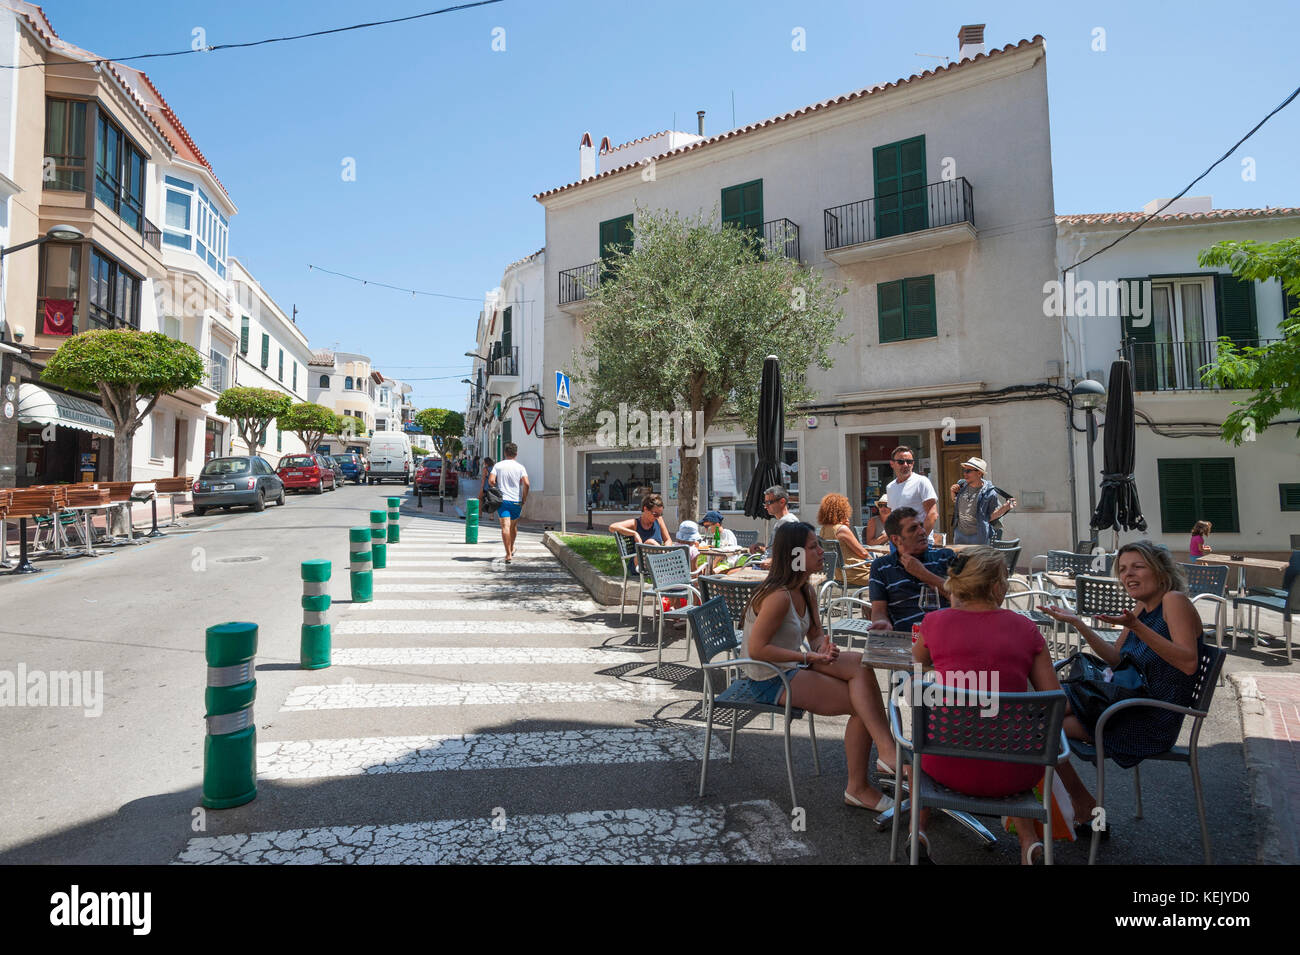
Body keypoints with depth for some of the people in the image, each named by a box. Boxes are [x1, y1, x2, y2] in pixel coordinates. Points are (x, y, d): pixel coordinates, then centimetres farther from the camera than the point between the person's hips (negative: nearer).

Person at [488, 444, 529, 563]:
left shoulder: (498, 465, 1)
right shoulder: (520, 467, -2)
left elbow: (491, 480, -9)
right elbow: (526, 483, -13)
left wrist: (497, 490, 9)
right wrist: (524, 498, -1)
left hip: (502, 500, -1)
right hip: (516, 501, 1)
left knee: (505, 527, -5)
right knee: (514, 526, 19)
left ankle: (508, 554, -13)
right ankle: (512, 548, 38)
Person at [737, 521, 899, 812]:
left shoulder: (806, 590, 7)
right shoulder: (779, 596, -23)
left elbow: (816, 636, 15)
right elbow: (756, 649, -24)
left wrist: (825, 648, -10)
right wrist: (809, 656, -21)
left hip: (793, 668, 9)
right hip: (768, 681, -9)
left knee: (859, 663, -14)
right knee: (861, 705, -13)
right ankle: (858, 788, 0)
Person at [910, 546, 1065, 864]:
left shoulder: (936, 621, -1)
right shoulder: (1025, 628, 0)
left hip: (949, 766, -1)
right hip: (1011, 772, 1)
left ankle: (918, 827, 26)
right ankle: (1028, 839, 28)